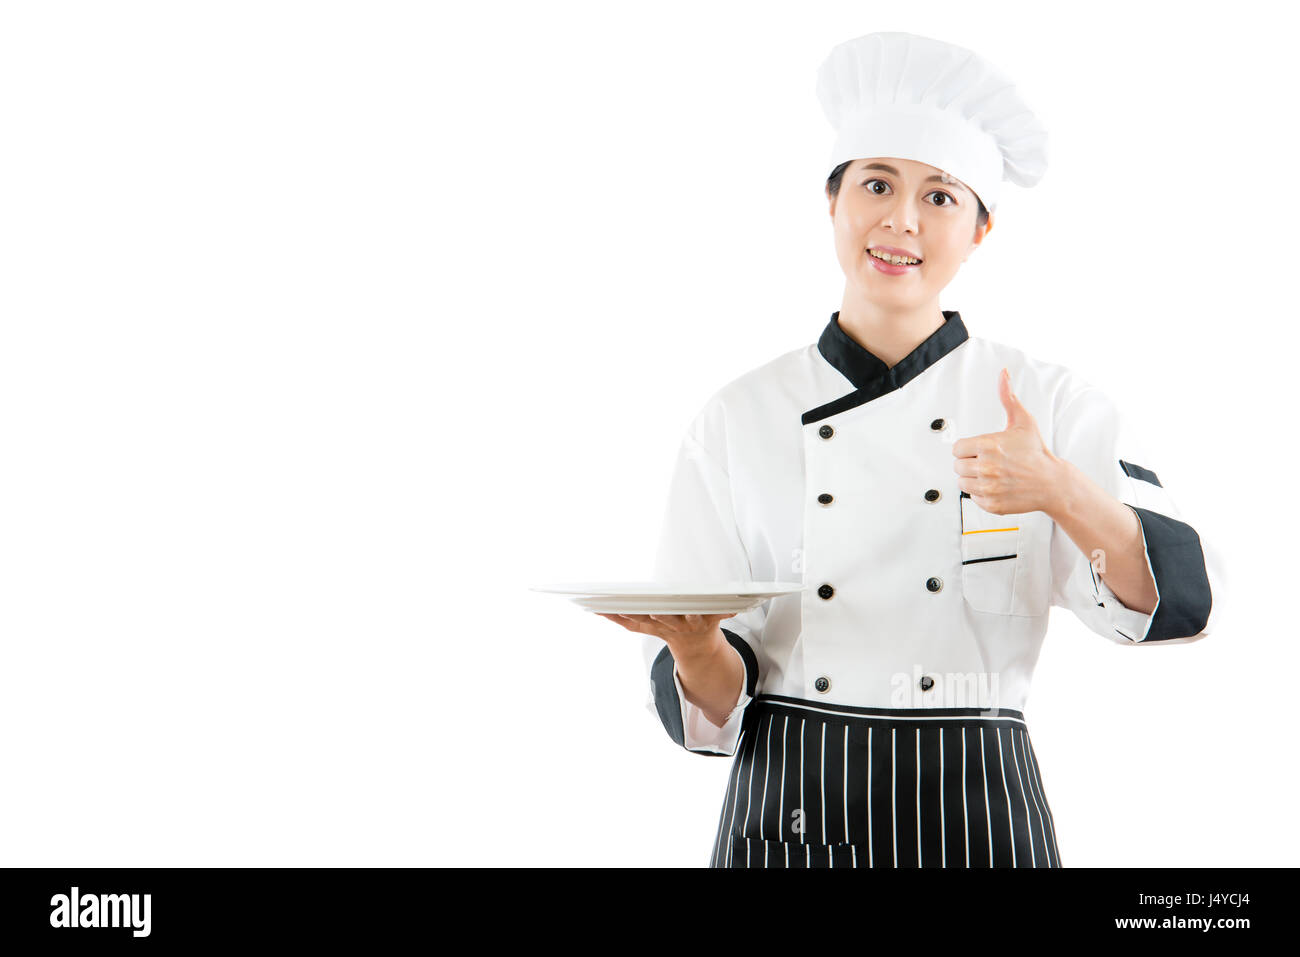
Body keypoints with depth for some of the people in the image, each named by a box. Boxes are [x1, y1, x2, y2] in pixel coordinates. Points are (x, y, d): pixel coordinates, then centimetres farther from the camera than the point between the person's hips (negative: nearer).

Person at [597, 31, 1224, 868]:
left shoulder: (1049, 402, 0)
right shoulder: (741, 419, 1)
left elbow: (1179, 598, -12)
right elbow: (715, 701, 0)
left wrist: (1063, 493, -27)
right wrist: (694, 646, -22)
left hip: (976, 816, 0)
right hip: (791, 818, 1)